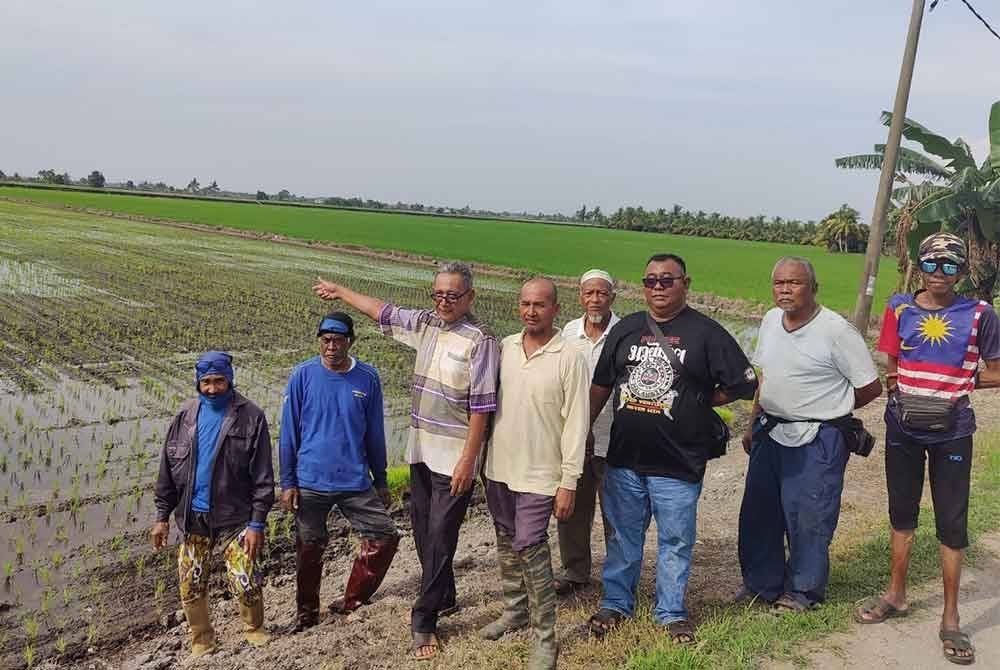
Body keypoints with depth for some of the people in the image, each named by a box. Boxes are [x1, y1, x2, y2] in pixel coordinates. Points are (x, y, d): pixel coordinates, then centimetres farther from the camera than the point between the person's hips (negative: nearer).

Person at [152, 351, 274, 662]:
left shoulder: (250, 417, -8)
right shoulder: (186, 416, 4)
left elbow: (262, 476, -8)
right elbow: (168, 468, 9)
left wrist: (257, 523, -11)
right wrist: (162, 516, 6)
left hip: (234, 518, -3)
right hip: (192, 517, 4)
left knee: (247, 583, -6)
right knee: (190, 586, 9)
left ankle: (254, 630, 22)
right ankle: (201, 641, 32)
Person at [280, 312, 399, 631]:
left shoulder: (367, 378, -1)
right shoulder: (303, 375, -5)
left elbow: (375, 434, 8)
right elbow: (289, 433, -1)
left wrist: (381, 481, 11)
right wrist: (287, 482, -3)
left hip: (356, 482, 2)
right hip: (310, 482, -1)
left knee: (385, 537, -2)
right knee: (310, 549, 9)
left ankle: (351, 602, 17)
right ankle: (307, 612, 30)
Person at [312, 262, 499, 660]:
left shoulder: (479, 341, -15)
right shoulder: (426, 324, 6)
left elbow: (482, 407, -17)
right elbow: (383, 312, 21)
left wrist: (467, 461, -18)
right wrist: (340, 292, 31)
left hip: (454, 458, -7)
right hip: (422, 451, 7)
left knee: (440, 537, 0)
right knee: (423, 531, 16)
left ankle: (424, 621, 12)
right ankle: (443, 599, 35)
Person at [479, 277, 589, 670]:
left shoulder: (569, 358, -12)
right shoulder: (504, 348, 3)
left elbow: (576, 423, -12)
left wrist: (568, 482, -14)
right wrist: (484, 456, 10)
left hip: (539, 475, -5)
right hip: (499, 468, 6)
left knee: (530, 549, -7)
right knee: (507, 544, 17)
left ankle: (545, 638, 7)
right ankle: (515, 611, 37)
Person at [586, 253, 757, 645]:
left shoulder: (706, 333, -5)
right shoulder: (626, 329, 6)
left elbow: (743, 384, -2)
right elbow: (600, 386, 12)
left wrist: (698, 403, 0)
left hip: (677, 464, -3)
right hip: (624, 458, 3)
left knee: (675, 542, 11)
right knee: (623, 536, 16)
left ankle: (671, 612, 27)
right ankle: (615, 603, 32)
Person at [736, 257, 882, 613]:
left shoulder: (836, 330, -15)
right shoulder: (770, 320, 5)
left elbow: (870, 387, -9)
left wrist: (825, 409, 2)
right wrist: (754, 425, 16)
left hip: (817, 440, -6)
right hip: (770, 433, 7)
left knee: (808, 518, 4)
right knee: (758, 513, 13)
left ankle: (803, 591, 24)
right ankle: (761, 583, 30)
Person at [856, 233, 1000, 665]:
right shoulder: (900, 307, 0)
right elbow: (890, 367, 7)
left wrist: (956, 384, -10)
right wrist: (894, 385, -11)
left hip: (951, 431, -2)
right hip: (902, 427, 3)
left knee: (952, 521, 3)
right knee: (902, 511, 16)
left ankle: (950, 618, 16)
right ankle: (896, 595, 32)